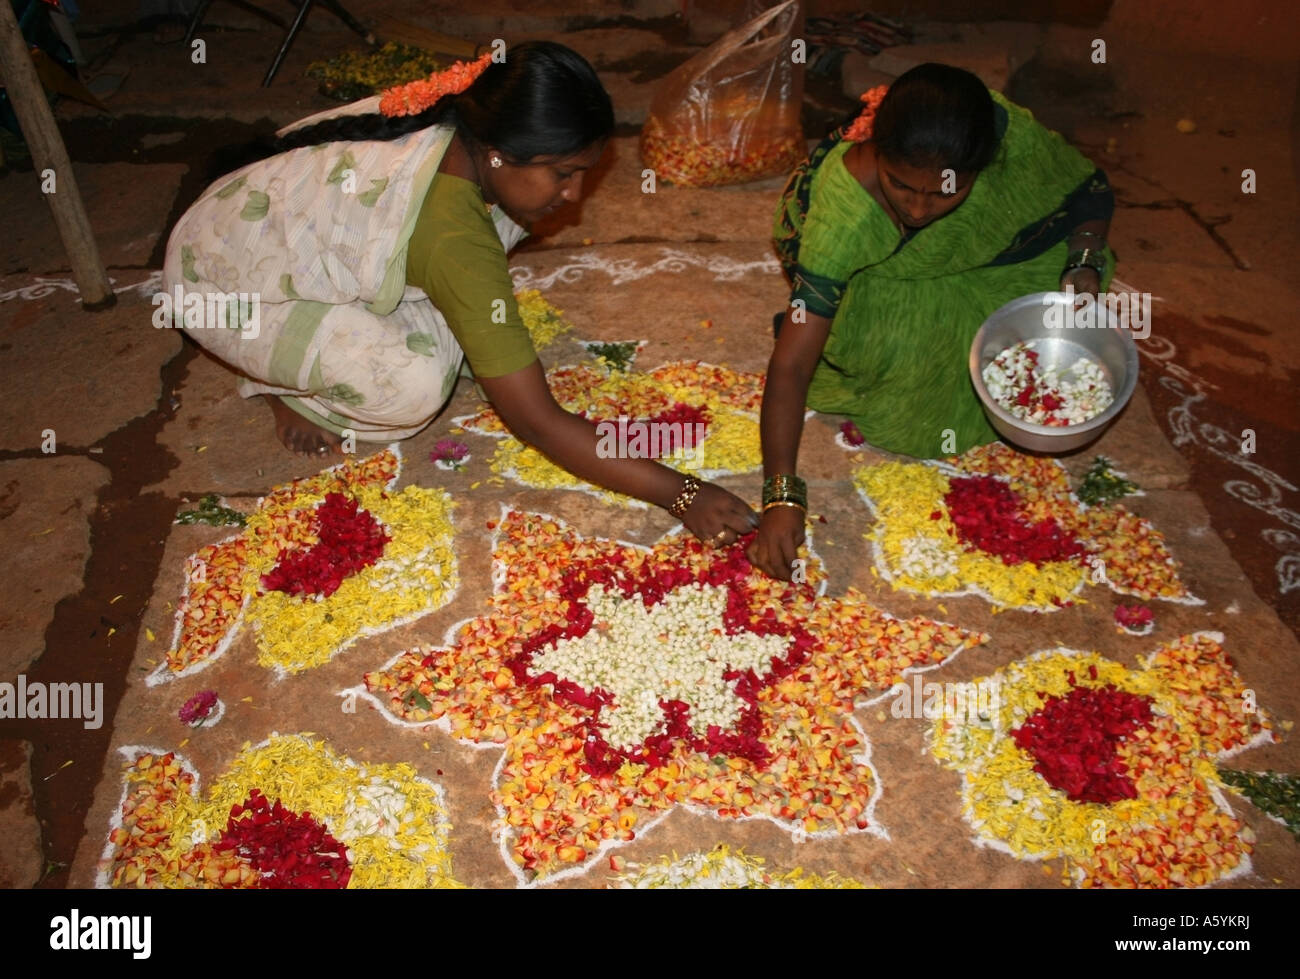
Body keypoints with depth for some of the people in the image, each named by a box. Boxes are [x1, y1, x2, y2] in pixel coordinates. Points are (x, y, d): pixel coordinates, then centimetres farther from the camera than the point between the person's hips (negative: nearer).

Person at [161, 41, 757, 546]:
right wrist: (680, 495, -32)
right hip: (222, 284, -8)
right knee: (416, 386, -29)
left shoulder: (449, 125, -15)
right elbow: (536, 422, -34)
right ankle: (289, 388, 1)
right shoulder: (455, 238, -36)